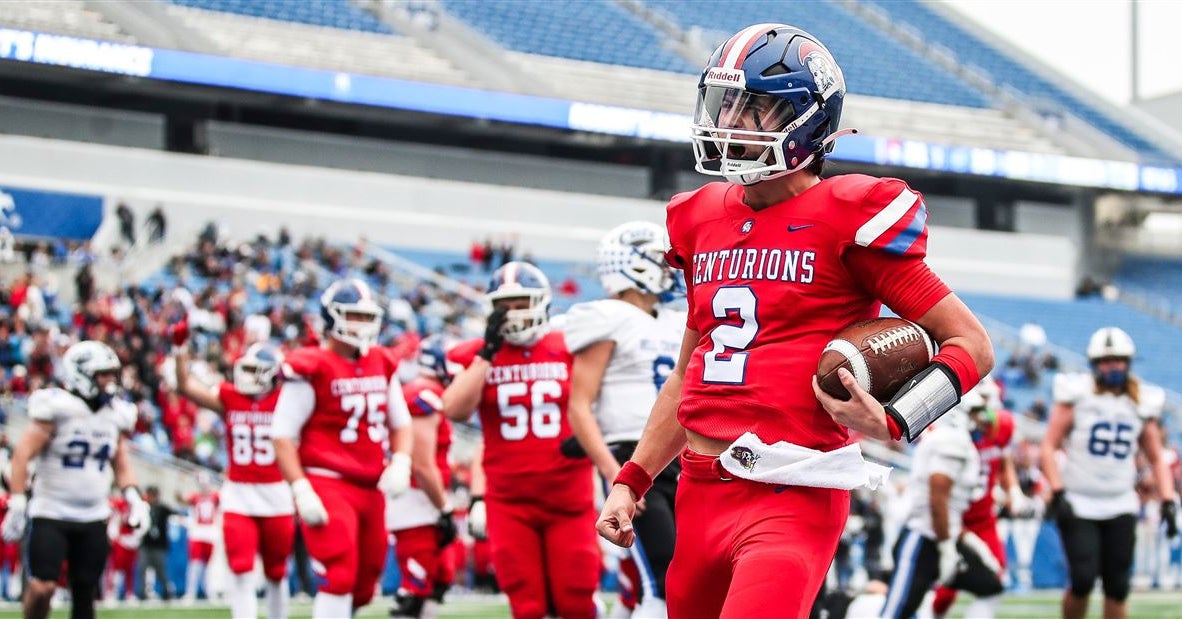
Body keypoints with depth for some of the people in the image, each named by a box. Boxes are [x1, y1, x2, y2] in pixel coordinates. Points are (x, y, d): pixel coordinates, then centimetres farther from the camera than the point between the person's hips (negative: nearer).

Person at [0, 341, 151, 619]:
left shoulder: (116, 414, 6)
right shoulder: (57, 407, -13)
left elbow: (121, 464, 16)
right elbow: (22, 454, -12)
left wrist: (134, 497, 0)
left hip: (93, 518, 5)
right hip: (51, 513, -5)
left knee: (85, 591, 6)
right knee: (43, 586, -16)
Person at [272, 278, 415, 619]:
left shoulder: (383, 365, 11)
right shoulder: (312, 369, -10)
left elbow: (400, 423, 20)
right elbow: (283, 434, -11)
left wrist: (400, 462, 0)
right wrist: (301, 489, -19)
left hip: (371, 488, 7)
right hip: (327, 485, -7)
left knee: (363, 587, 12)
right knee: (339, 578, -17)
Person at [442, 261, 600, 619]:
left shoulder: (569, 350, 2)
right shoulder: (477, 356, 2)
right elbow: (455, 411, -13)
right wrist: (488, 351, -13)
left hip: (569, 496, 0)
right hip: (510, 501, 0)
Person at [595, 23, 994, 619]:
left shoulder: (846, 219, -6)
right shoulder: (702, 222, 14)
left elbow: (970, 344, -4)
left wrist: (894, 422, -19)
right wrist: (631, 480, 19)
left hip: (791, 499, -7)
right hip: (699, 495, 7)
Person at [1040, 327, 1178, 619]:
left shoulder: (1142, 403, 6)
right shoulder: (1077, 393, -5)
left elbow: (1157, 458, 13)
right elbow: (1048, 447, -6)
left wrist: (1168, 501, 0)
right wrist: (1058, 493, -16)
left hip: (1120, 505, 4)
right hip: (1078, 504, -4)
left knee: (1117, 588, 2)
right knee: (1083, 580, -13)